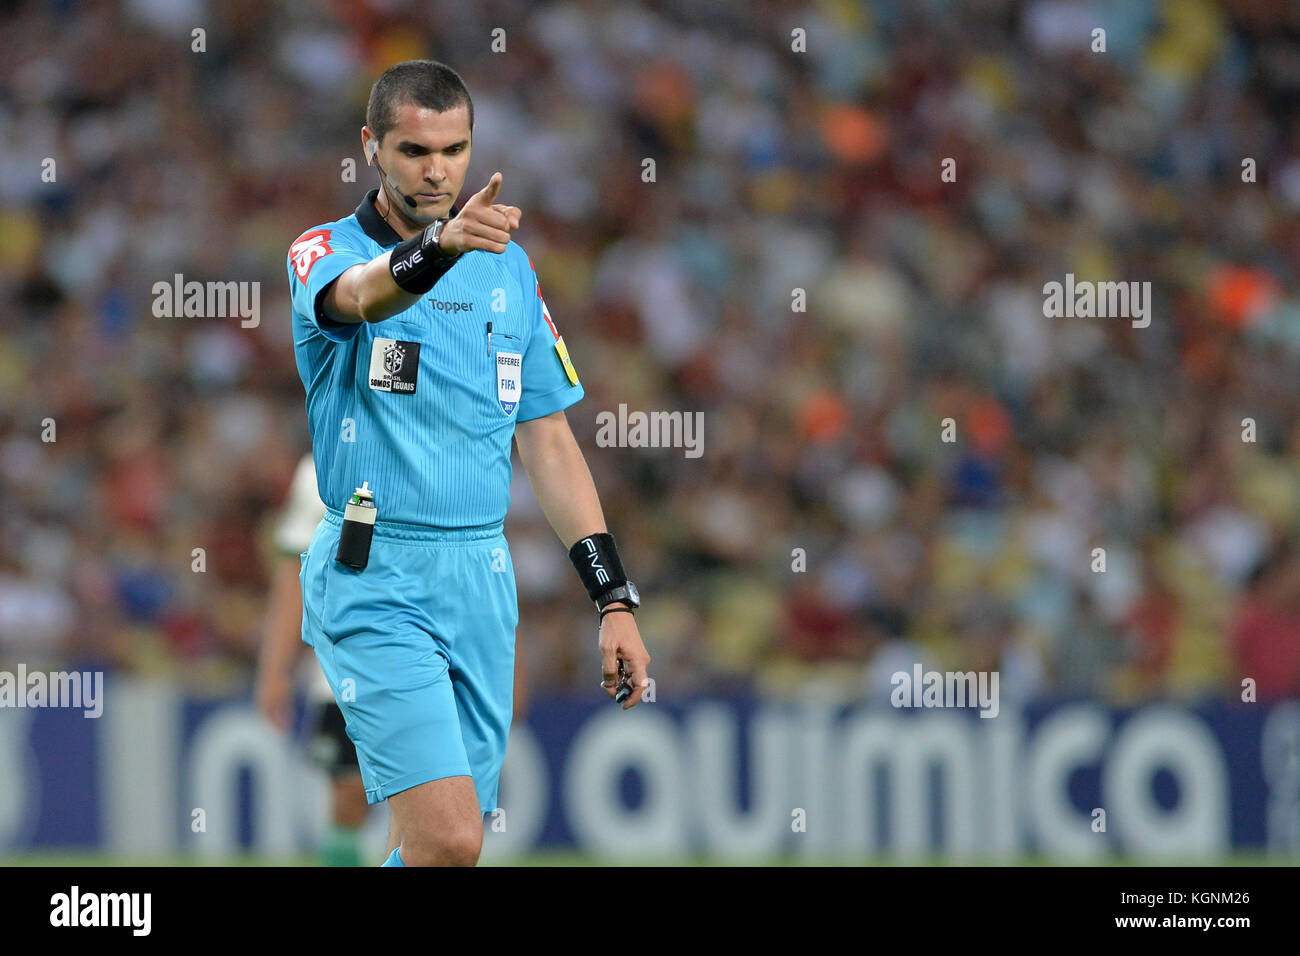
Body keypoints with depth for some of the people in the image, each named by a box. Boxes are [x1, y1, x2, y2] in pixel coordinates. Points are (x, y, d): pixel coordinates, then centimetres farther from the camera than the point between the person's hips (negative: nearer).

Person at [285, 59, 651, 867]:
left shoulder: (508, 269, 12)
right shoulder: (328, 252, -4)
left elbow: (549, 441, 15)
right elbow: (361, 293, -30)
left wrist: (614, 598, 9)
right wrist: (439, 245, -52)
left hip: (483, 579, 5)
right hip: (375, 580, -5)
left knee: (437, 845, 6)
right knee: (449, 840, -19)